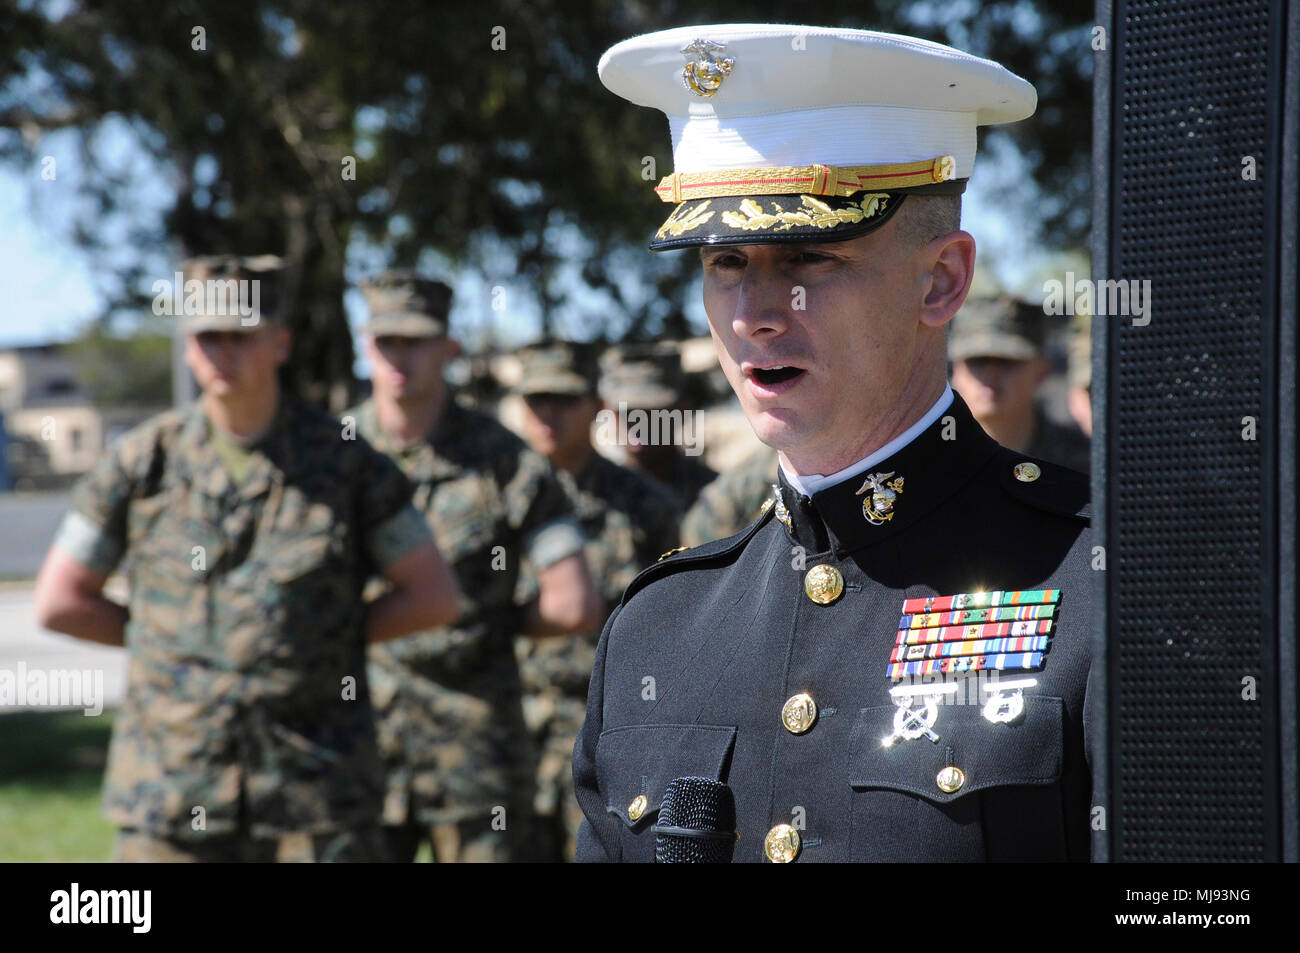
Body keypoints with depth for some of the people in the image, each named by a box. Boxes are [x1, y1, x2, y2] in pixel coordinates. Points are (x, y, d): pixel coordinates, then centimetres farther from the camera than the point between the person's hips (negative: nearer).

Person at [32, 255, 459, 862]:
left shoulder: (345, 461, 1)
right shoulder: (143, 462, 2)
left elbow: (434, 596, 4)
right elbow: (58, 602, 7)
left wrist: (324, 639, 0)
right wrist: (179, 639, 4)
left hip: (316, 789, -1)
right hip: (175, 786, 1)